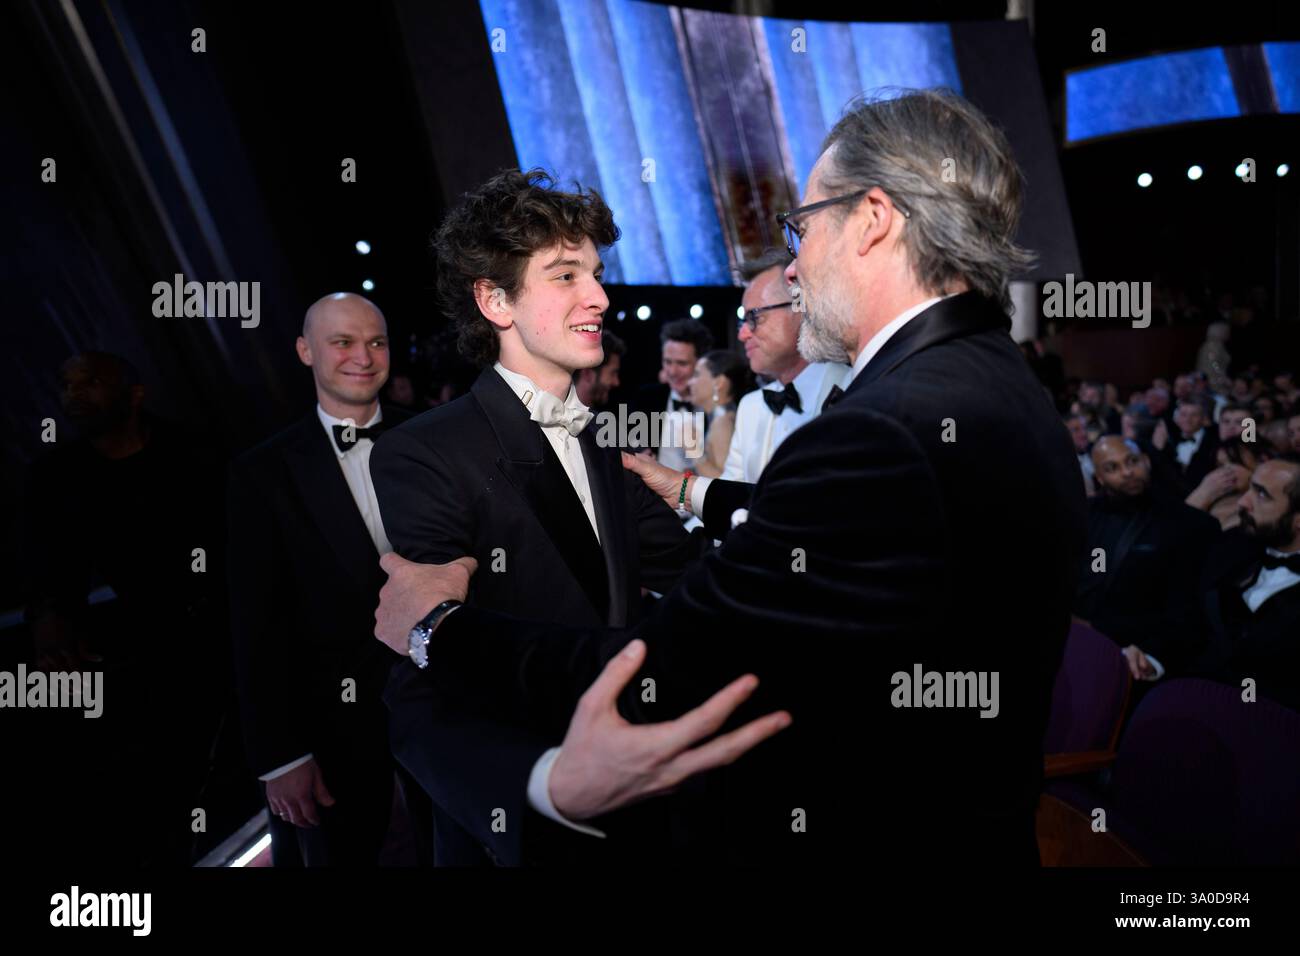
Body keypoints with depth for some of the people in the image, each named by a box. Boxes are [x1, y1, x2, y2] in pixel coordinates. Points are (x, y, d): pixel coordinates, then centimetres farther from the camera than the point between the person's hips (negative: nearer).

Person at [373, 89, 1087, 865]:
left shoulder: (880, 438, -31)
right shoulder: (1006, 395, 0)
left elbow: (643, 688, -27)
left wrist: (439, 625, -11)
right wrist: (697, 494, 25)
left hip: (862, 840, -7)